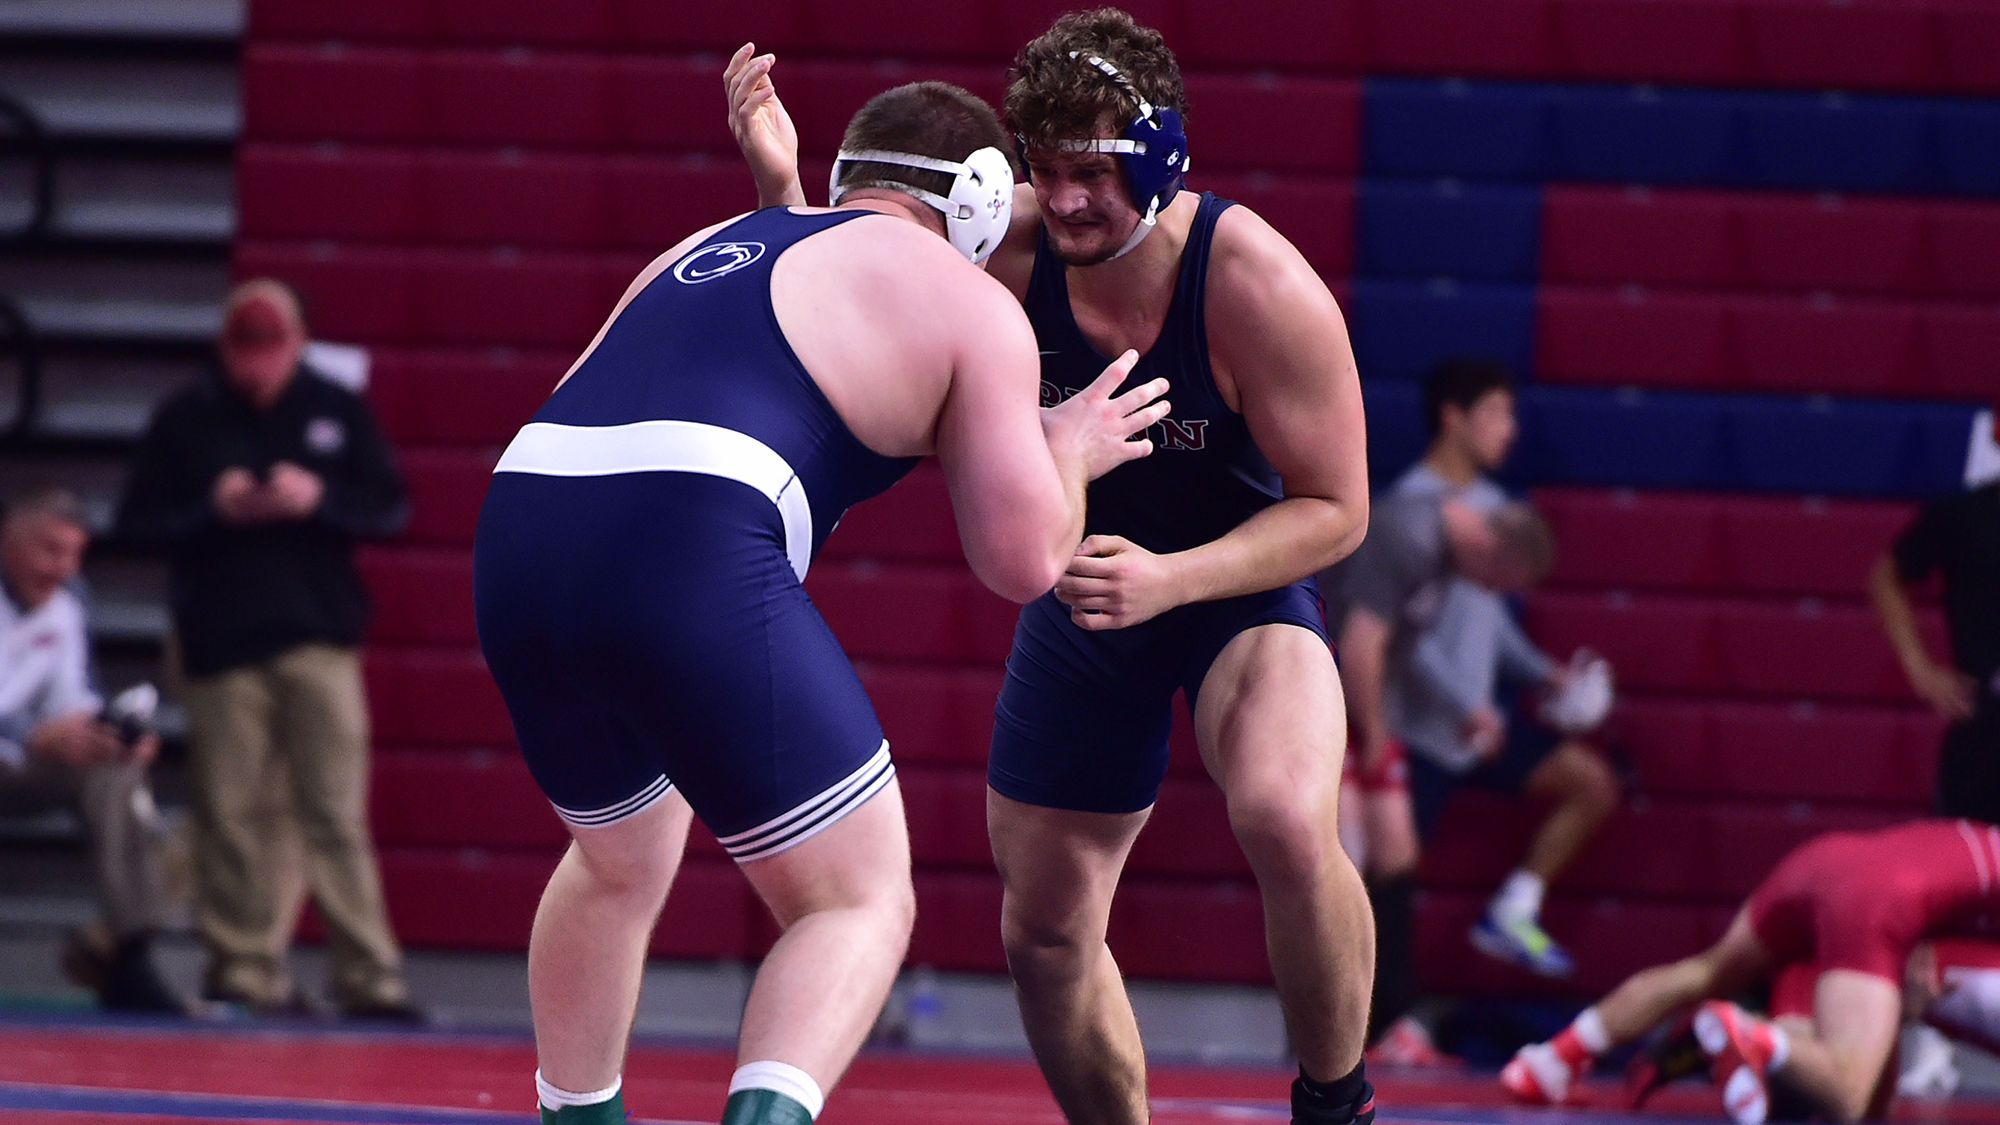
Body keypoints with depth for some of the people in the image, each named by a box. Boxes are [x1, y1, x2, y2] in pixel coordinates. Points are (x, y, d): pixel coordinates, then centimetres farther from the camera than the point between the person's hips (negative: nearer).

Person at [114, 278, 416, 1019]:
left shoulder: (338, 412, 7)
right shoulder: (185, 421, 5)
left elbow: (390, 509, 5)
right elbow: (137, 522, 4)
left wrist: (319, 500, -13)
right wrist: (213, 511, -13)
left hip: (318, 642, 0)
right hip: (221, 645, 0)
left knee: (337, 812, -5)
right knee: (232, 817, -2)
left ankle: (371, 976, -5)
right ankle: (242, 969, 6)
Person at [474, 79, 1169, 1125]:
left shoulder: (702, 248, 30)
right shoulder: (970, 304, 14)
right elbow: (1021, 560, 10)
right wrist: (1069, 452, 30)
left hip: (520, 538, 6)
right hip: (691, 562, -6)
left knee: (619, 864, 31)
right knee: (863, 902, 4)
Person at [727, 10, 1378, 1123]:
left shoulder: (1261, 287, -29)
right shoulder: (1014, 247, -19)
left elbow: (1334, 510, -21)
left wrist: (1171, 577, -34)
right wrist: (782, 188, -25)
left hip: (1246, 577, -5)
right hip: (1084, 580, 5)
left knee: (1288, 824, -33)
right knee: (1045, 928, 10)